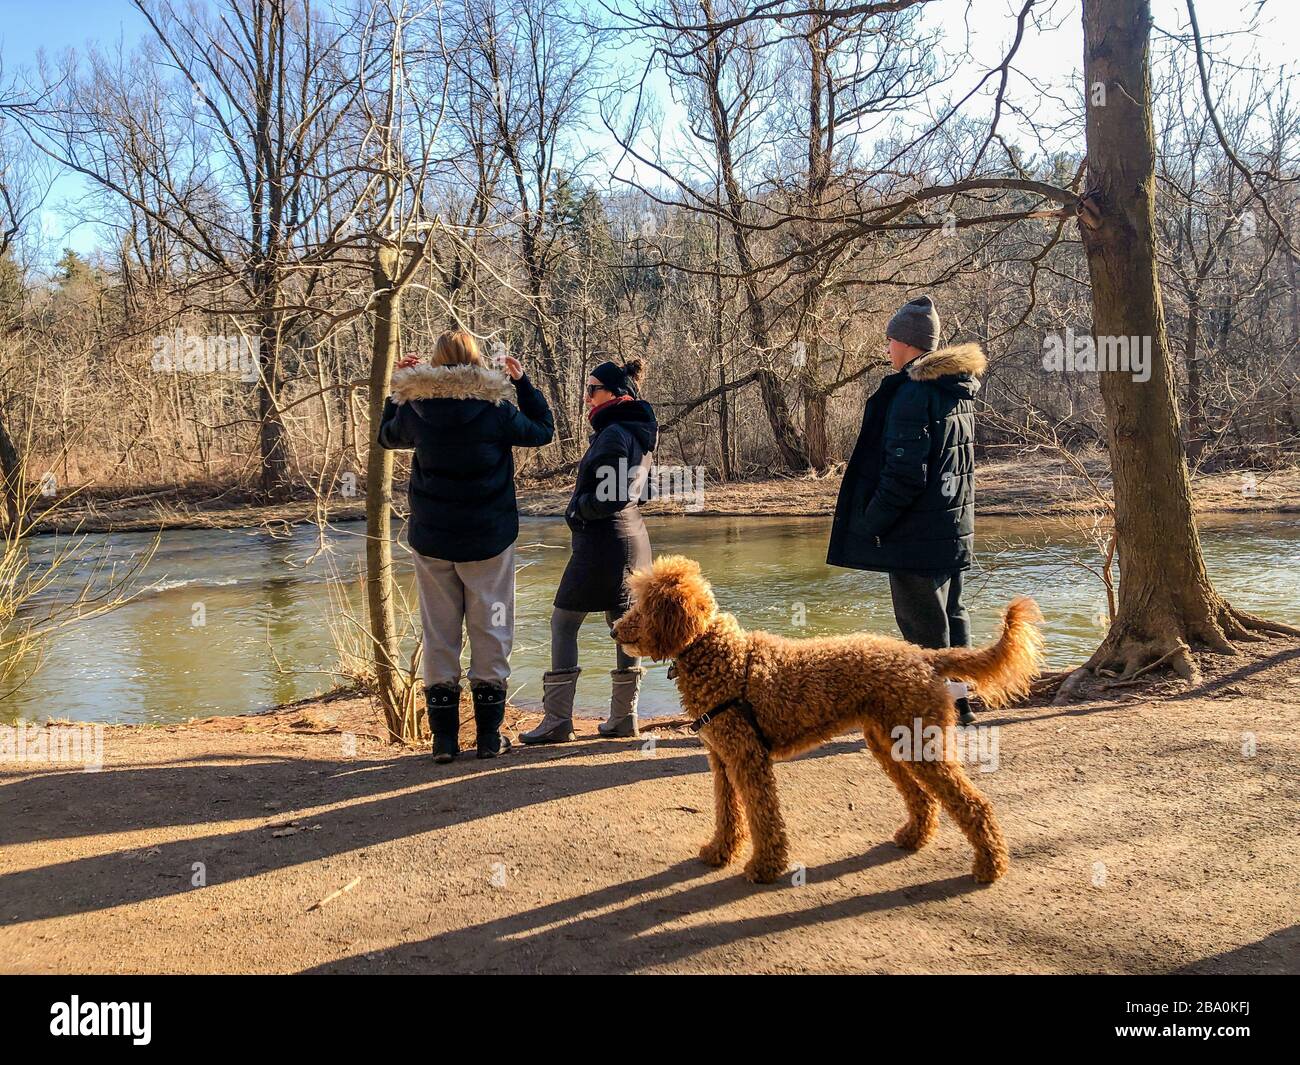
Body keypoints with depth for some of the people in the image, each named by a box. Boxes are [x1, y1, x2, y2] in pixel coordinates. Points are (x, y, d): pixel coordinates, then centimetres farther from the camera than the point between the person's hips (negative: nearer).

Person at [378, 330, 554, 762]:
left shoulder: (416, 410, -4)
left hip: (431, 540, 2)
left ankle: (444, 738, 12)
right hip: (488, 540, -2)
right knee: (490, 633, 8)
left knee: (439, 634, 9)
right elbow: (543, 430, 6)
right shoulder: (496, 410, -10)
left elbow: (386, 434, 17)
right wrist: (522, 382, 13)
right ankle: (489, 736, 12)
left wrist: (399, 383, 24)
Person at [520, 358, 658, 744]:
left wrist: (576, 510, -6)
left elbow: (608, 497, -23)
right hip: (632, 538, 10)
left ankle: (558, 719, -1)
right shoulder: (637, 432, 14)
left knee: (563, 623, -2)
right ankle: (624, 717, 17)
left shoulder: (613, 434, -17)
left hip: (602, 540, -10)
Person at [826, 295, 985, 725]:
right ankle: (958, 698, 25)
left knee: (921, 621, -1)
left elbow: (904, 472, -22)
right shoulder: (959, 389, 11)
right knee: (950, 613, 17)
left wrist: (871, 521, -13)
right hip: (954, 528, 9)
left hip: (917, 530, -9)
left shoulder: (912, 392, -18)